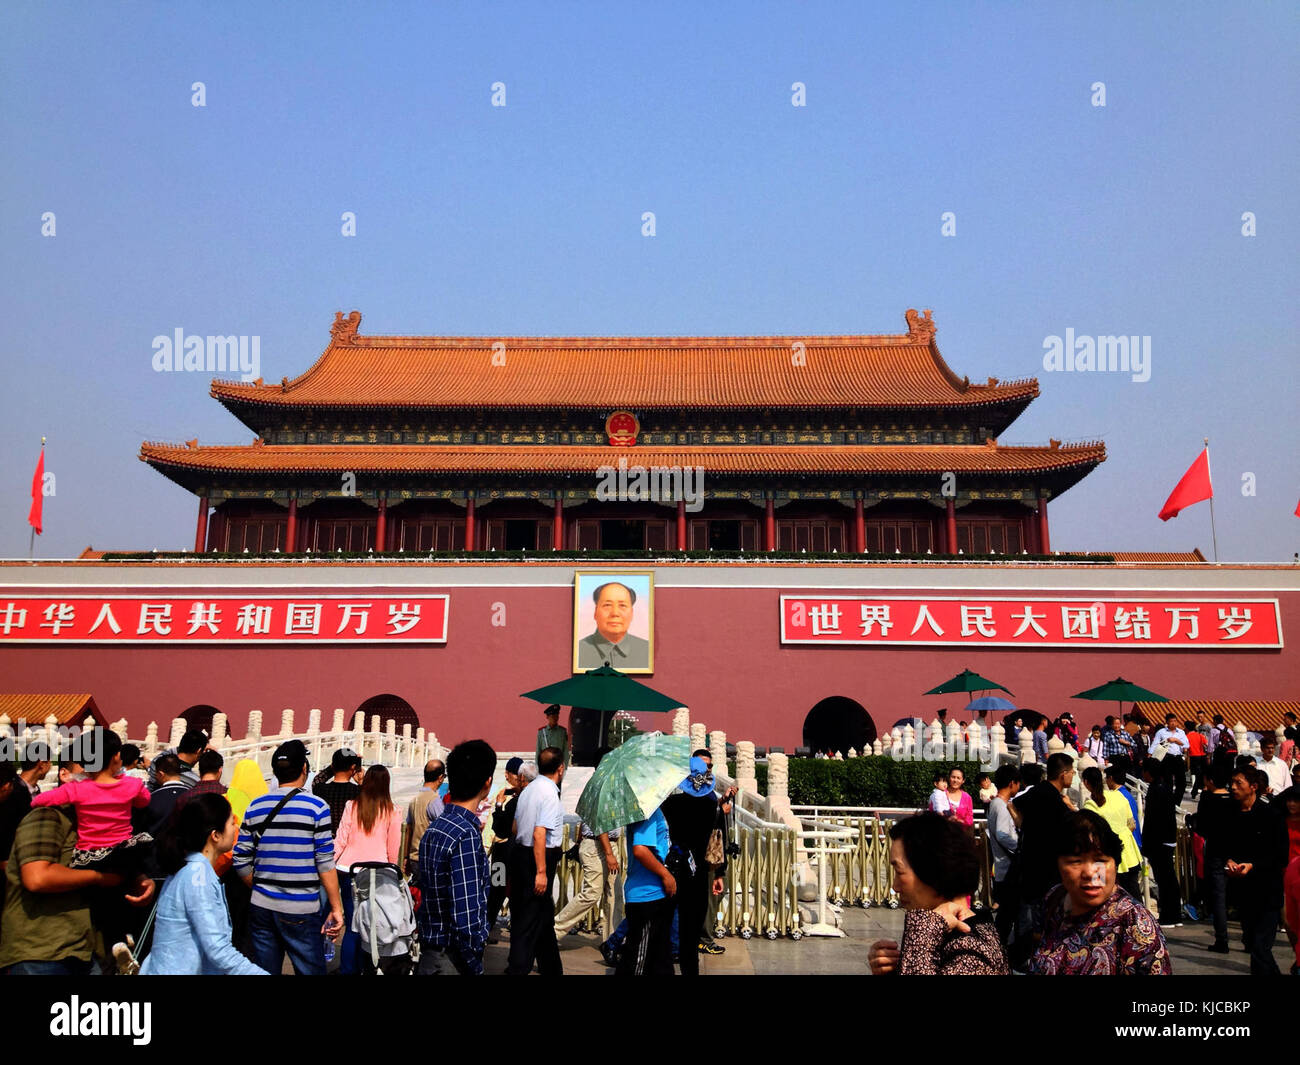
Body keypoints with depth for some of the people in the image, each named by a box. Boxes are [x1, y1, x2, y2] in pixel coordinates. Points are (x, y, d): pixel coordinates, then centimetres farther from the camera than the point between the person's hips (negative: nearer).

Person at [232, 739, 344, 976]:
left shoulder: (255, 807, 4)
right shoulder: (316, 807, -8)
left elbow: (241, 861, 6)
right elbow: (325, 862, -9)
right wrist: (336, 908, -3)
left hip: (261, 909, 4)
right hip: (301, 912, -4)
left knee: (265, 970, 13)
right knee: (311, 971, 4)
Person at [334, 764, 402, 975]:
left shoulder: (351, 806, 1)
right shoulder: (392, 812, -2)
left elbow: (340, 840, 4)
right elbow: (393, 849, 5)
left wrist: (333, 865, 15)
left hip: (348, 870, 2)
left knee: (352, 926, 7)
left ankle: (347, 970, 9)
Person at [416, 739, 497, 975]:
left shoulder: (434, 827, 6)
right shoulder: (466, 836, -22)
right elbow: (466, 919, -23)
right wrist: (476, 968, -12)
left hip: (431, 953, 9)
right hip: (452, 961, -9)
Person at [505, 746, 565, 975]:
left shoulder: (528, 789, 10)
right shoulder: (550, 793, -17)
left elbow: (515, 827, 20)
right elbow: (539, 834, -24)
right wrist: (541, 872, -23)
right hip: (539, 858, -9)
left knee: (544, 915, 19)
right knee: (532, 919, -1)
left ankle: (550, 968, 31)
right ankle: (518, 969, 2)